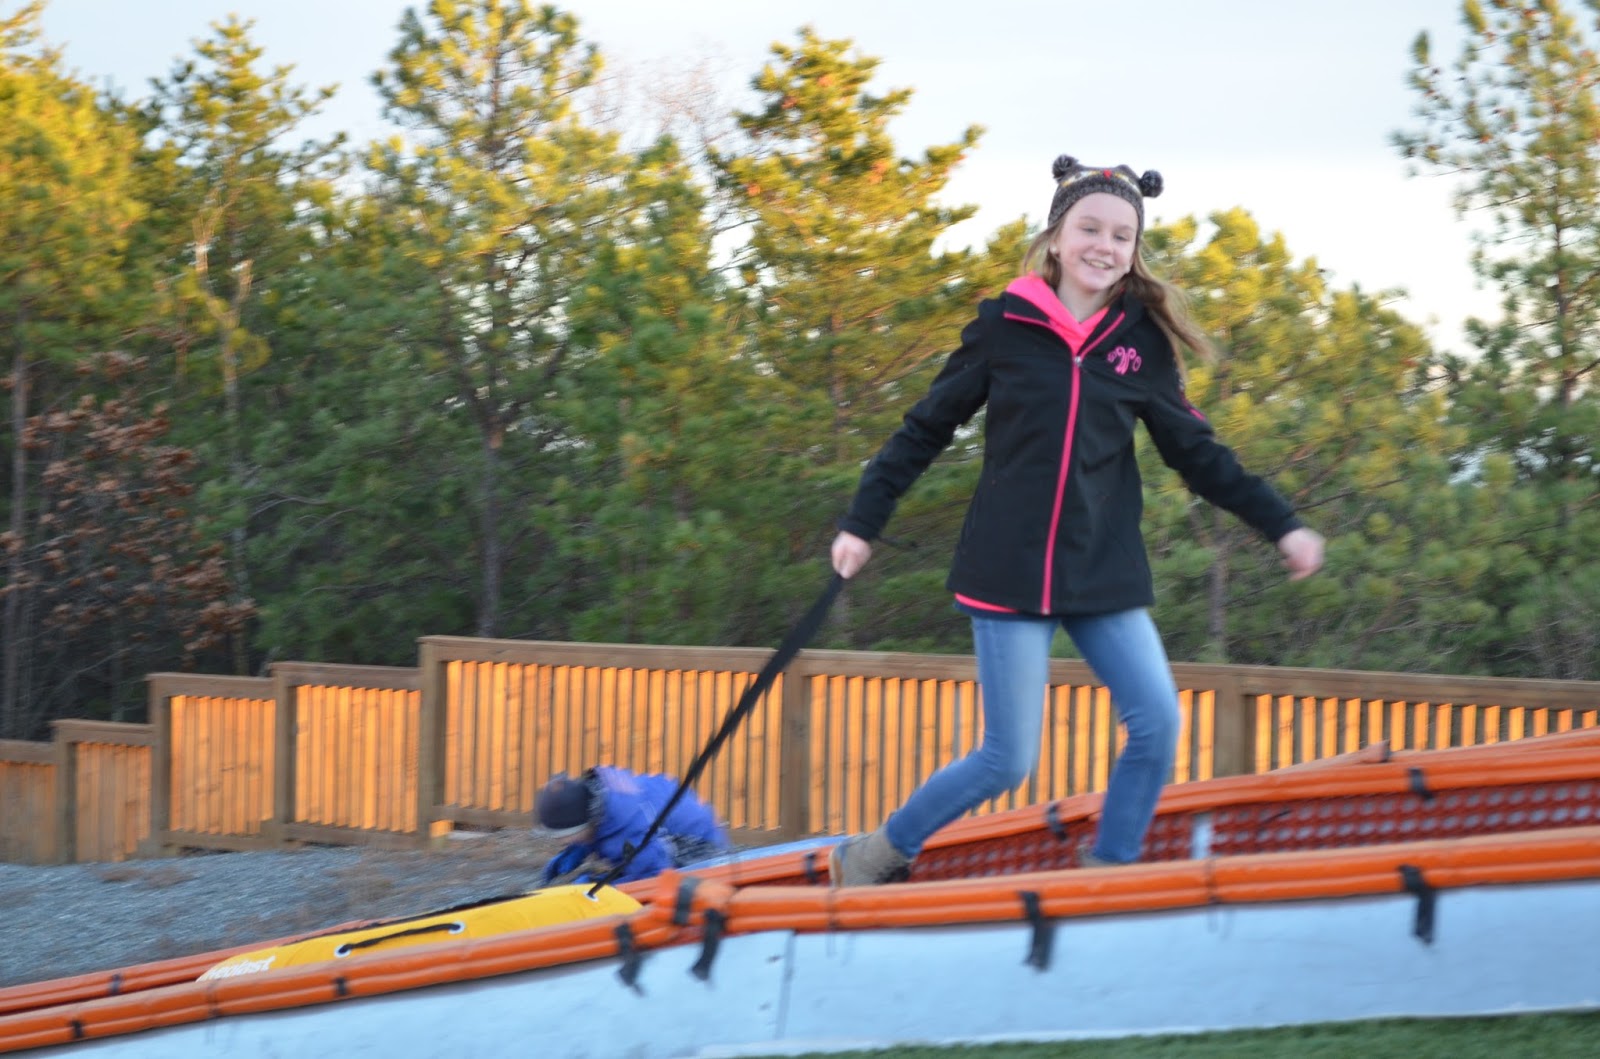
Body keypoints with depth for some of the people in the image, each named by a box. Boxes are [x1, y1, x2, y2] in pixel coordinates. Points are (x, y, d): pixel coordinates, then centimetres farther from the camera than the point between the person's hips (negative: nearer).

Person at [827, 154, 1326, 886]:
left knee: (1157, 726, -9)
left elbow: (1196, 452, 11)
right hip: (1010, 572, -3)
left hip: (1104, 574, 4)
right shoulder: (1004, 326, -3)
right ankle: (874, 856, 14)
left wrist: (1279, 524, 5)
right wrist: (862, 522, 4)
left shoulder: (1141, 340, 4)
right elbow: (925, 430, 5)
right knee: (1008, 761, -5)